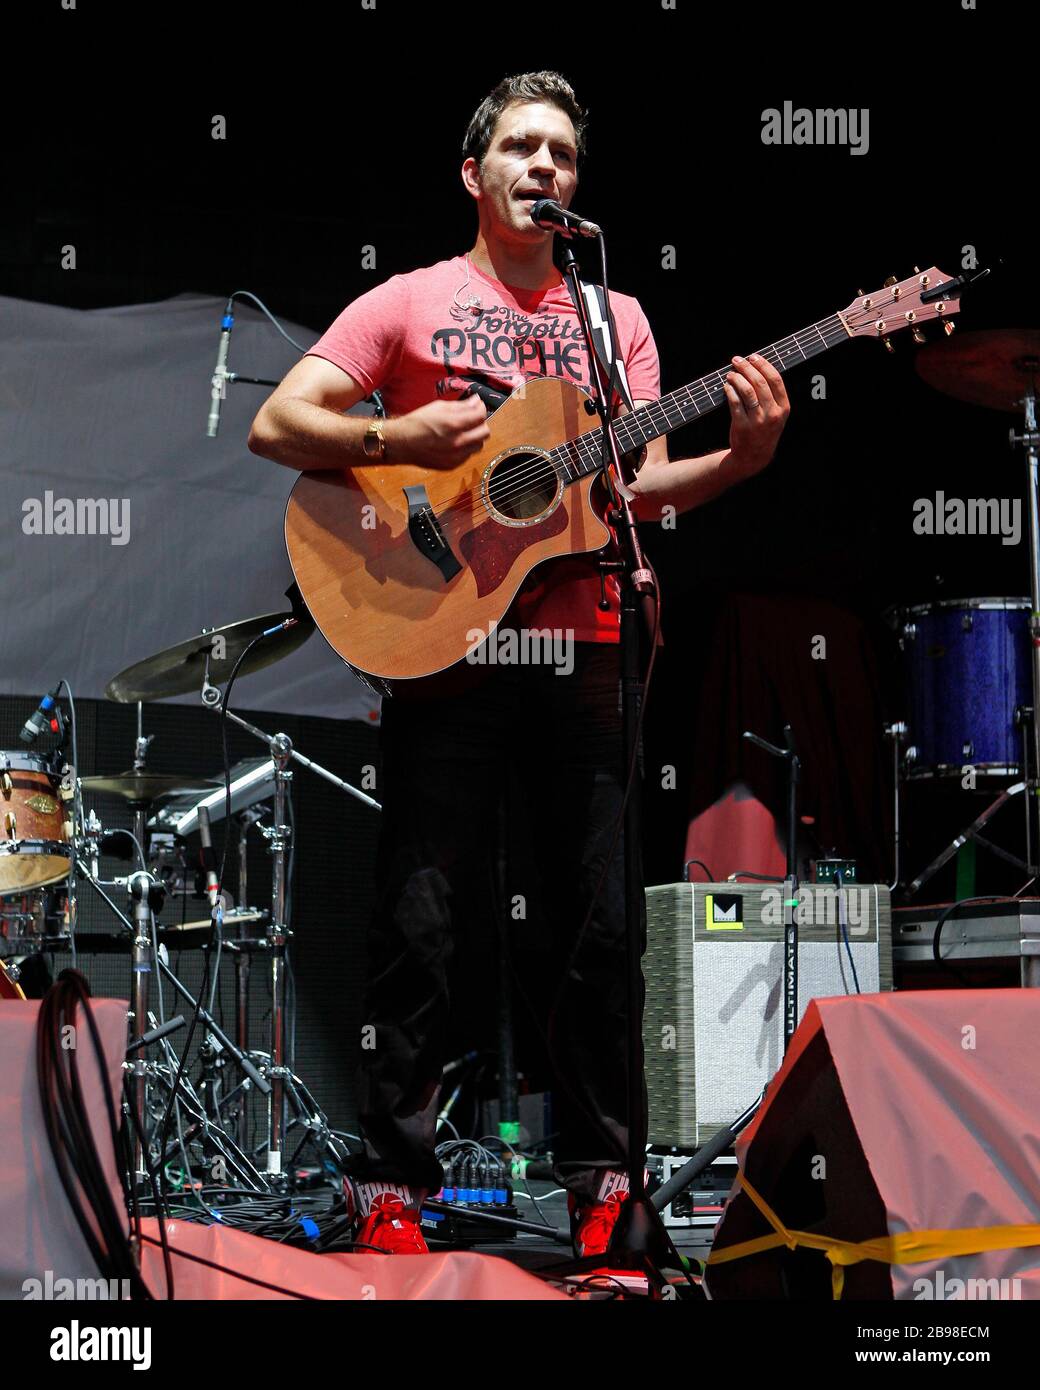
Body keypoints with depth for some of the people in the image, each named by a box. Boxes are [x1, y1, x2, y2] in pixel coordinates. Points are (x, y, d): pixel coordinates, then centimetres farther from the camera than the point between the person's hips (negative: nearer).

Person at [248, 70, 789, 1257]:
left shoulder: (615, 319, 16)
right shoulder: (411, 302, 7)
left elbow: (643, 484, 9)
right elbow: (275, 424, 0)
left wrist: (741, 458, -9)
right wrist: (394, 437, -16)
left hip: (581, 649, 3)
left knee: (600, 928, 3)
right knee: (418, 925, -4)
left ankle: (599, 1180, 14)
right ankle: (392, 1183, 5)